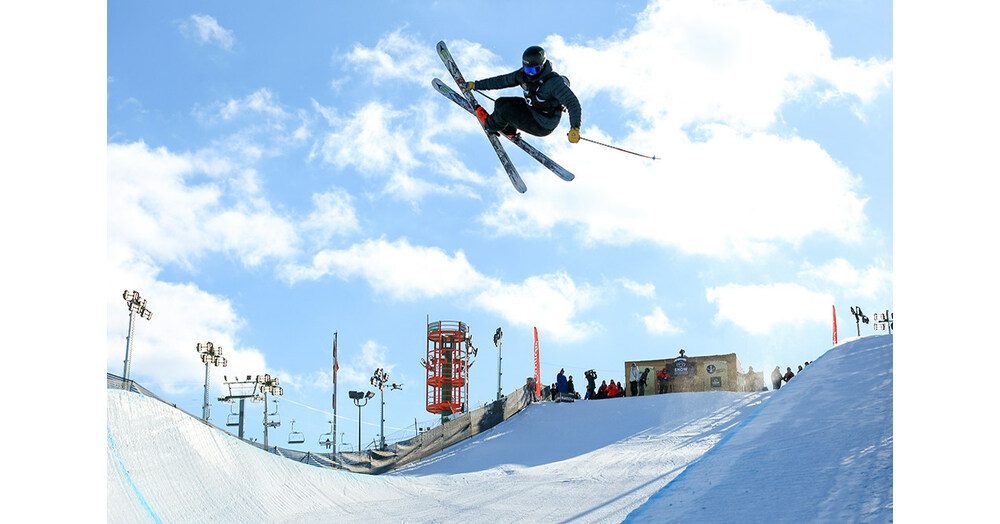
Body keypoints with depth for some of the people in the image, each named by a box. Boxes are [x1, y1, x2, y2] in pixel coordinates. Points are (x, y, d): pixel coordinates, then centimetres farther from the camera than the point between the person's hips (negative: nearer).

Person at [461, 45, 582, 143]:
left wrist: (575, 128, -43)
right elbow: (502, 80, 3)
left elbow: (573, 103, -31)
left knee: (505, 109, -18)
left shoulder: (554, 82, -30)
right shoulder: (524, 74, -9)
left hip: (542, 126, -8)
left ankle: (490, 125, 17)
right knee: (501, 102, 3)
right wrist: (476, 85, 5)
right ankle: (509, 131, 31)